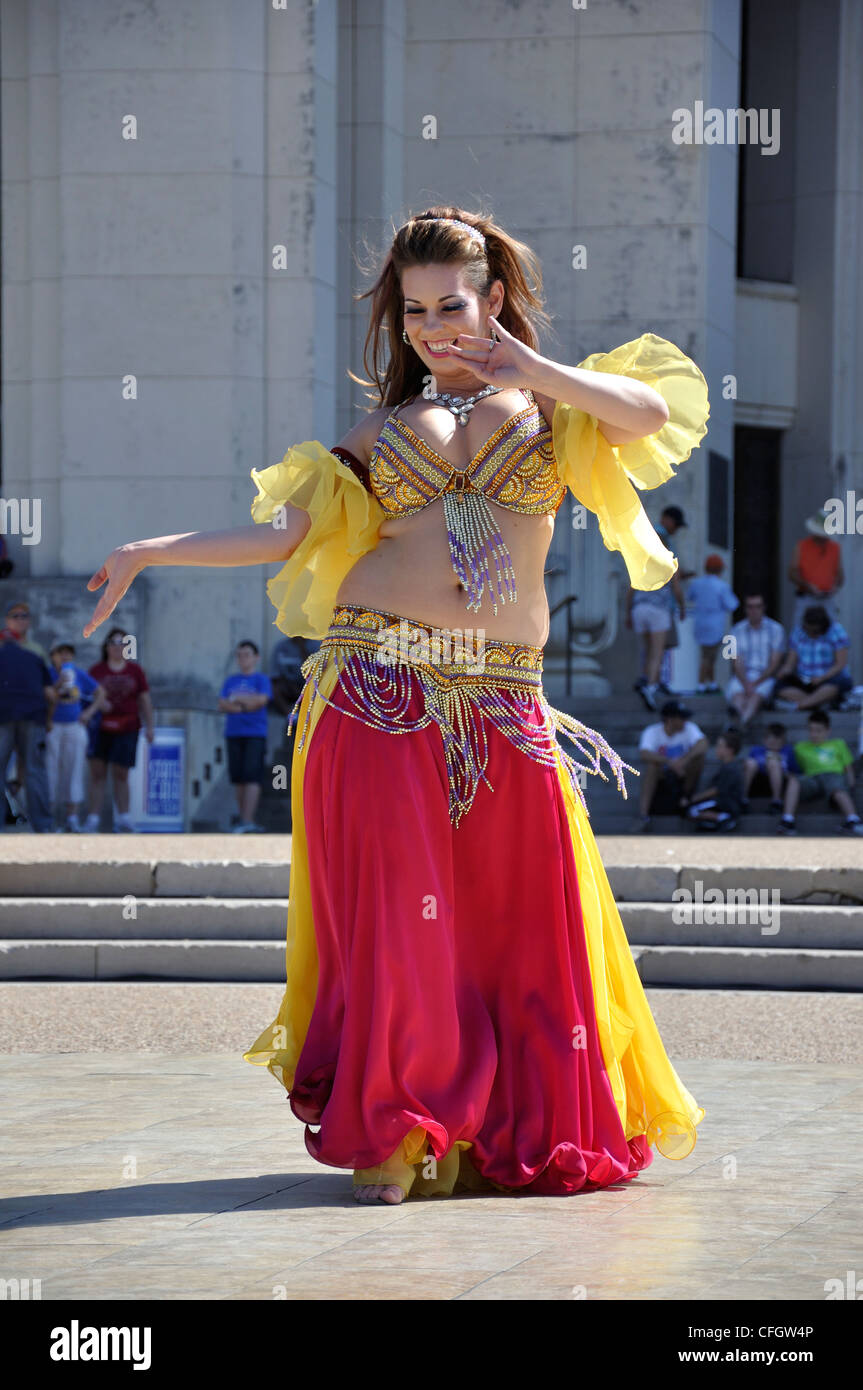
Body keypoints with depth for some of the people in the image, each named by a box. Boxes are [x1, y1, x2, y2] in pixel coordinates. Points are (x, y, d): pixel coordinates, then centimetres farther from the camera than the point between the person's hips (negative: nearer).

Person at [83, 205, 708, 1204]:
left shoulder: (550, 407, 14)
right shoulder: (382, 428, 15)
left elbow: (654, 414, -5)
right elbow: (286, 532, 7)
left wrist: (534, 370, -6)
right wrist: (148, 552, -1)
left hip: (502, 702, 0)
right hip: (379, 690, 0)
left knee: (522, 914, -1)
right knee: (392, 908, -5)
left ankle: (516, 1132, 13)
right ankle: (393, 1131, 4)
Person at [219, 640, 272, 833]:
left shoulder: (262, 680, 3)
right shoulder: (230, 681, 15)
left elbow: (261, 700, -13)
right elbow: (223, 704, 3)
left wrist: (237, 698, -4)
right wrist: (246, 706, -12)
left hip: (255, 735, -4)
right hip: (233, 734, 4)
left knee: (252, 777, -14)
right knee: (238, 778, 4)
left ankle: (247, 820, -21)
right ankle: (243, 819, 9)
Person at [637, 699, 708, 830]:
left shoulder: (688, 728, -8)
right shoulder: (652, 732, -14)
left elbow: (702, 743, -27)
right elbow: (645, 754, -32)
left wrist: (684, 759, -43)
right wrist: (670, 762, -45)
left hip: (683, 777, 2)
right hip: (659, 779, -2)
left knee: (699, 754, -22)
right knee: (652, 764, -34)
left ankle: (686, 797, -8)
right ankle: (644, 817, -43)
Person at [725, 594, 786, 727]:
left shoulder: (776, 629, 6)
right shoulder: (737, 630, 10)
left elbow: (775, 663, 0)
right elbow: (737, 663, 1)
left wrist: (756, 683, -13)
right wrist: (746, 684, -18)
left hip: (765, 677, -1)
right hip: (742, 677, 1)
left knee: (757, 694, -35)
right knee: (736, 692, -34)